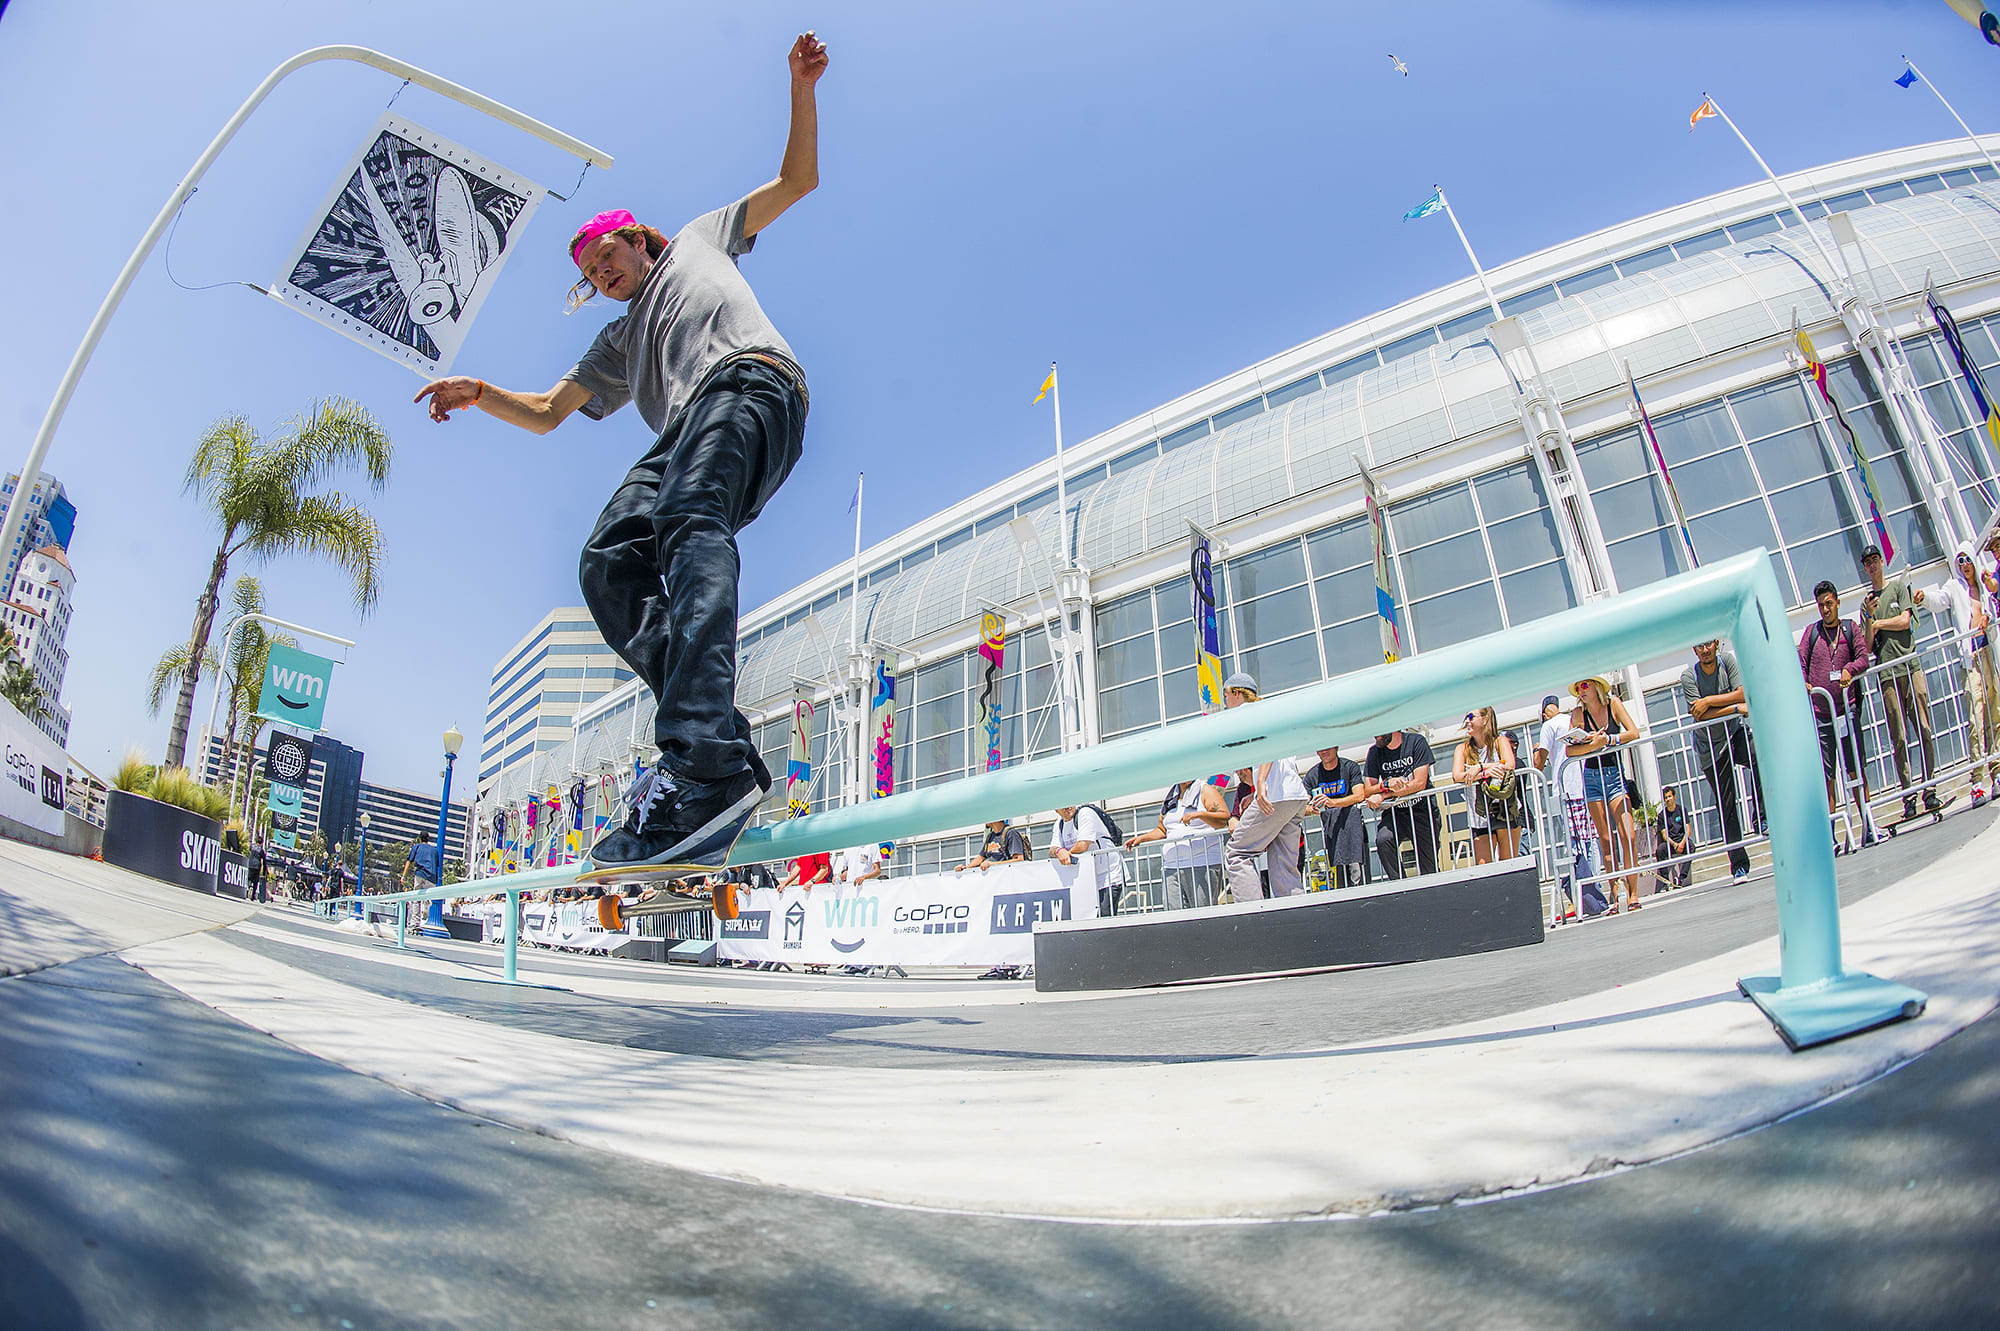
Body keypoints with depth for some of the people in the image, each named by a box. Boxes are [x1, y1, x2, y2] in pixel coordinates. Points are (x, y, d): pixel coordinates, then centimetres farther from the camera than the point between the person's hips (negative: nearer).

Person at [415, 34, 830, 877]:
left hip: (751, 382, -5)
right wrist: (480, 393, 20)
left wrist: (801, 88, 22)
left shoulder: (700, 238, 34)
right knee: (608, 561, -20)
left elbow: (798, 179, 32)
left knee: (690, 521, -34)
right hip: (683, 432, 6)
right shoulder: (619, 342, 41)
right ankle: (721, 744, -32)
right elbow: (547, 413, 37)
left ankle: (703, 761, -52)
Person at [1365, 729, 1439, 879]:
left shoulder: (1416, 741, -7)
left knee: (1430, 869, -5)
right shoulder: (1375, 752, 1)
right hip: (1395, 812, 2)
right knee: (1383, 839, -28)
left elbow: (1420, 783, -15)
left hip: (1422, 809, -2)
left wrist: (1383, 795, -19)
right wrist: (1386, 784, -24)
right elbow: (1367, 791, -2)